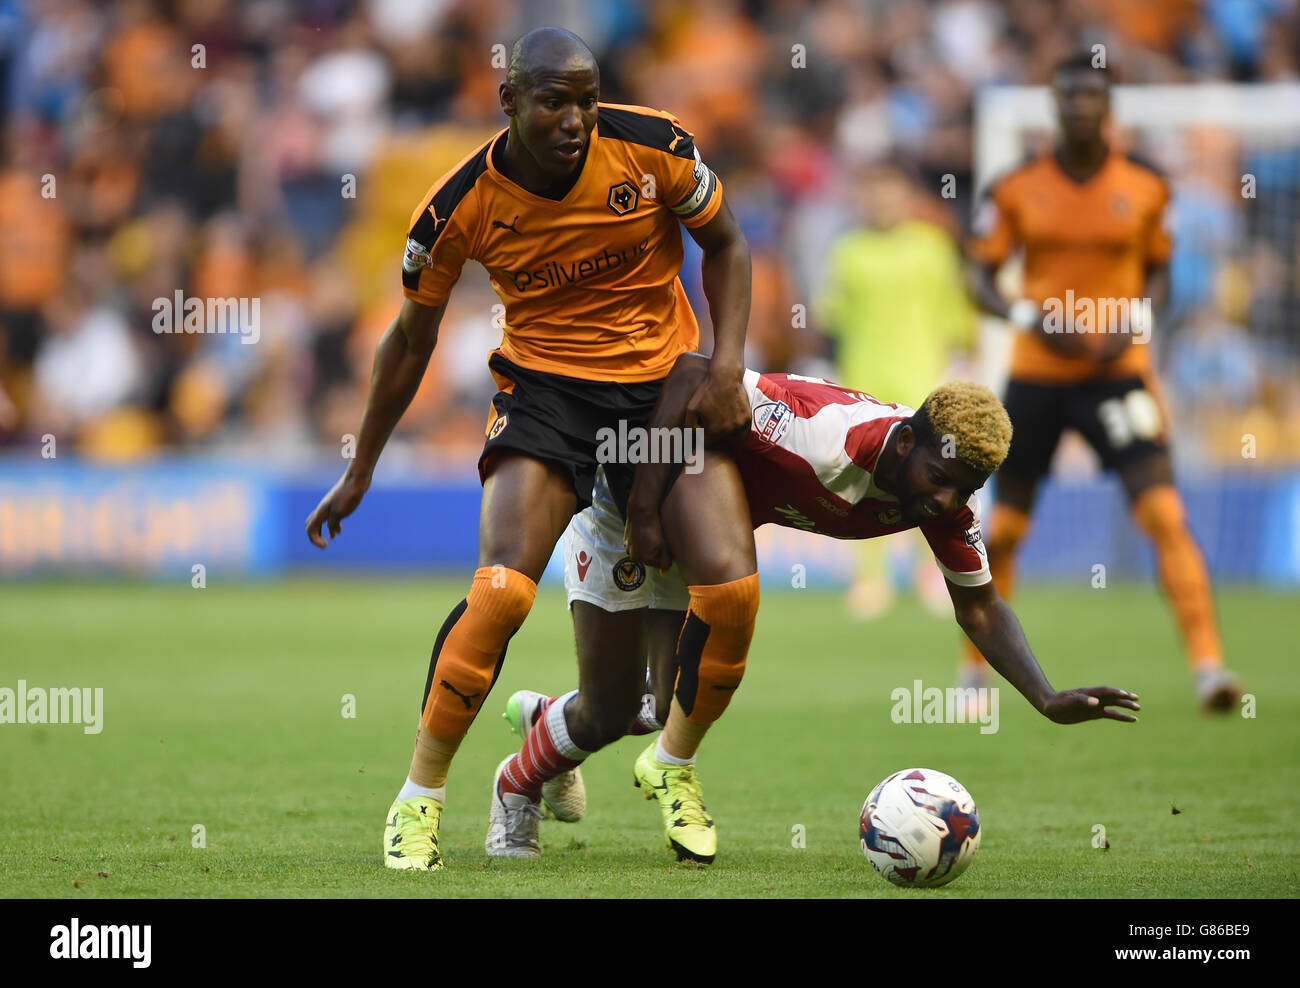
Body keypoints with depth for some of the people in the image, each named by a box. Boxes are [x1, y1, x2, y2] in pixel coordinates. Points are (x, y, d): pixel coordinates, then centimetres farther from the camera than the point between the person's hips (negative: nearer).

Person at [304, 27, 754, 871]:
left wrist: (728, 367, -9)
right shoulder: (463, 207, -13)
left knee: (730, 587, -13)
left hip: (666, 382, 2)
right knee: (501, 590, -23)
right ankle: (421, 797, -7)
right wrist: (359, 474, 10)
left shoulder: (654, 149, -13)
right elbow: (412, 338, 3)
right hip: (546, 383, -2)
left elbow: (725, 246, 5)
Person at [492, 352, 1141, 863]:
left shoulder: (946, 497, -18)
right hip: (625, 500, -7)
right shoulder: (821, 435, -41)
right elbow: (692, 372, -39)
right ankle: (519, 786, 28)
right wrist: (645, 506, -40)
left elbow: (978, 606, -6)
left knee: (678, 715, 3)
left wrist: (1049, 701, -20)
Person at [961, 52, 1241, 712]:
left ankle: (1208, 665, -19)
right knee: (1005, 527, 7)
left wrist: (1136, 317, -6)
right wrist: (1030, 317, -14)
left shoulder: (1145, 188, 1)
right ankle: (974, 669, 26)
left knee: (1164, 514, -16)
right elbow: (978, 275, 4)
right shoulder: (1018, 189, -1)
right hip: (1036, 374, 1)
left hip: (1118, 370, -1)